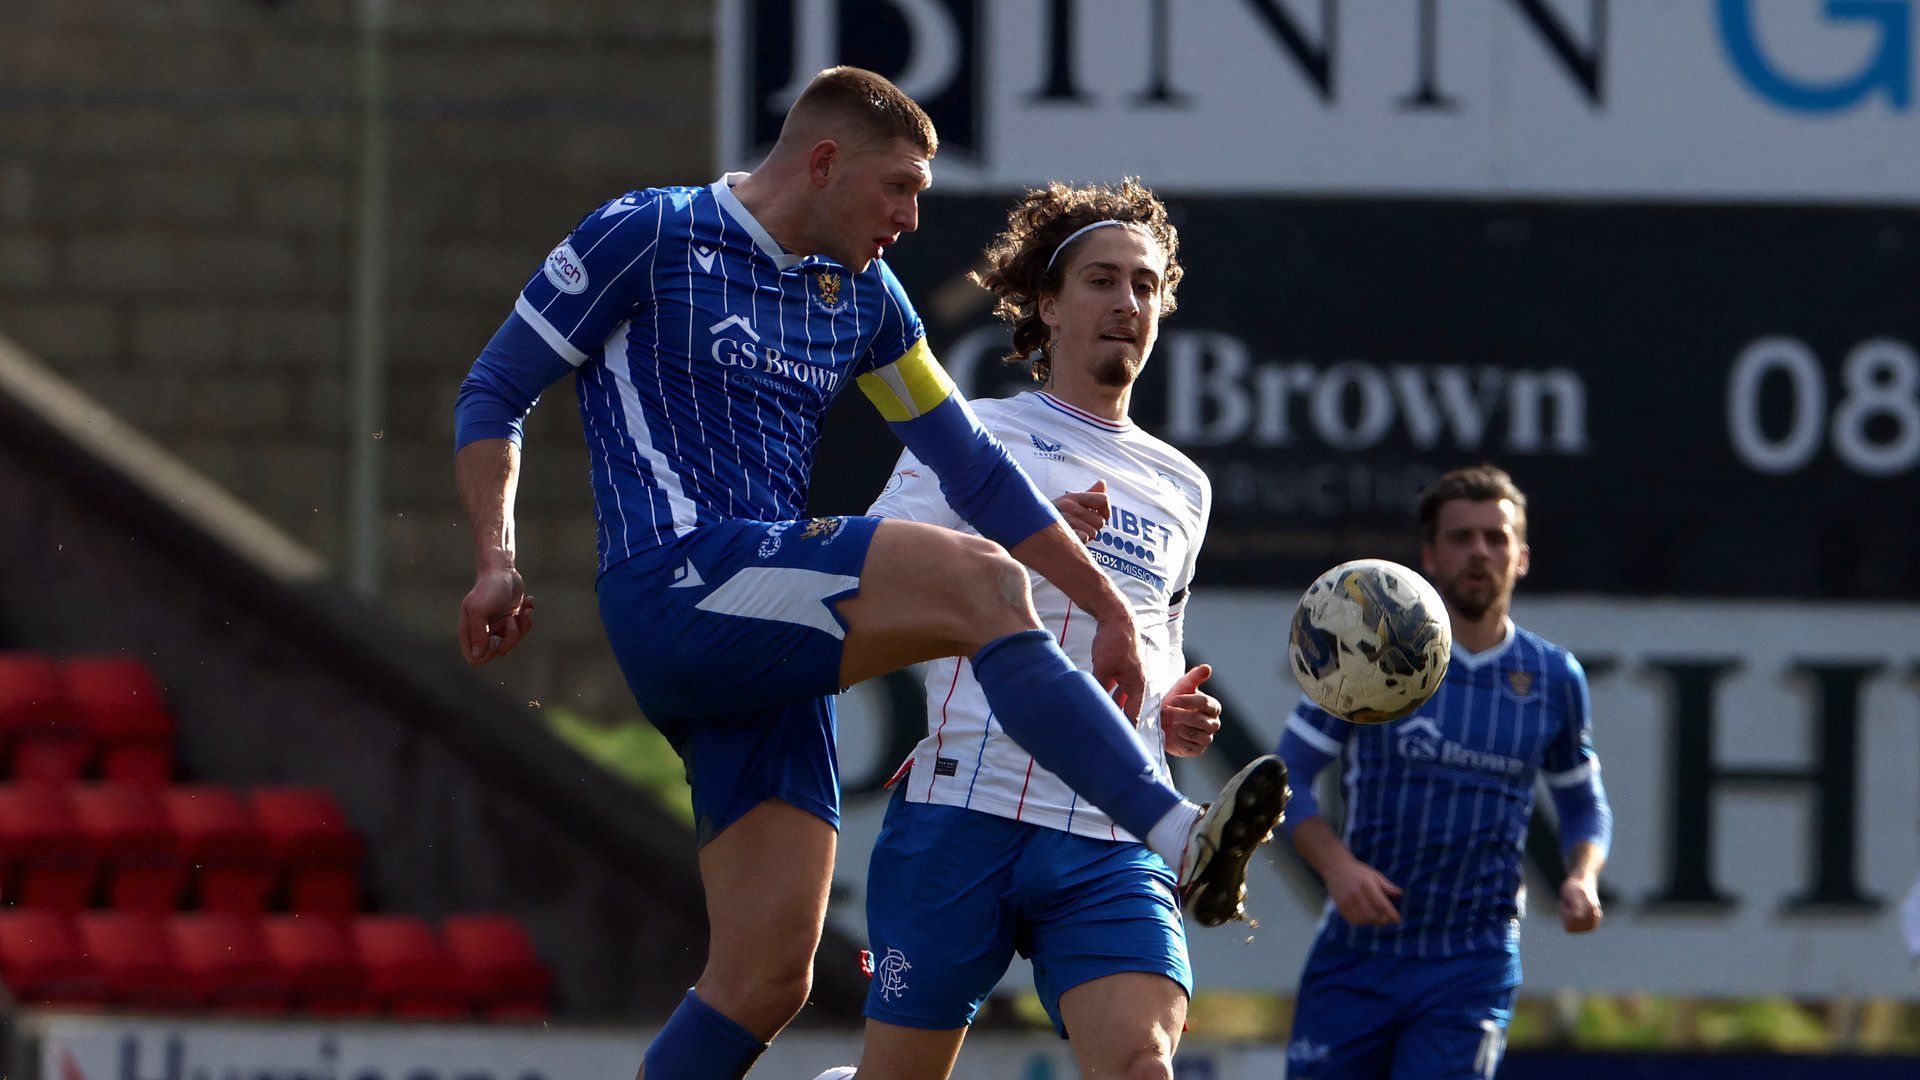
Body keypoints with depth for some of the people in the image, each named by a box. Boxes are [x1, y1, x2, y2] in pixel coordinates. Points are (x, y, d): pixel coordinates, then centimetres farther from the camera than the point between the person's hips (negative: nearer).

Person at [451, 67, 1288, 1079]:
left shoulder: (861, 297, 20)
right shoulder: (647, 237, 1)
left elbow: (972, 466, 24)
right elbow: (494, 390, 3)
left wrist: (1110, 613, 21)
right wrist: (497, 559, -10)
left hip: (769, 659, 8)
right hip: (670, 590, -8)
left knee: (766, 977, -3)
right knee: (972, 579, -25)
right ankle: (1180, 837, -36)